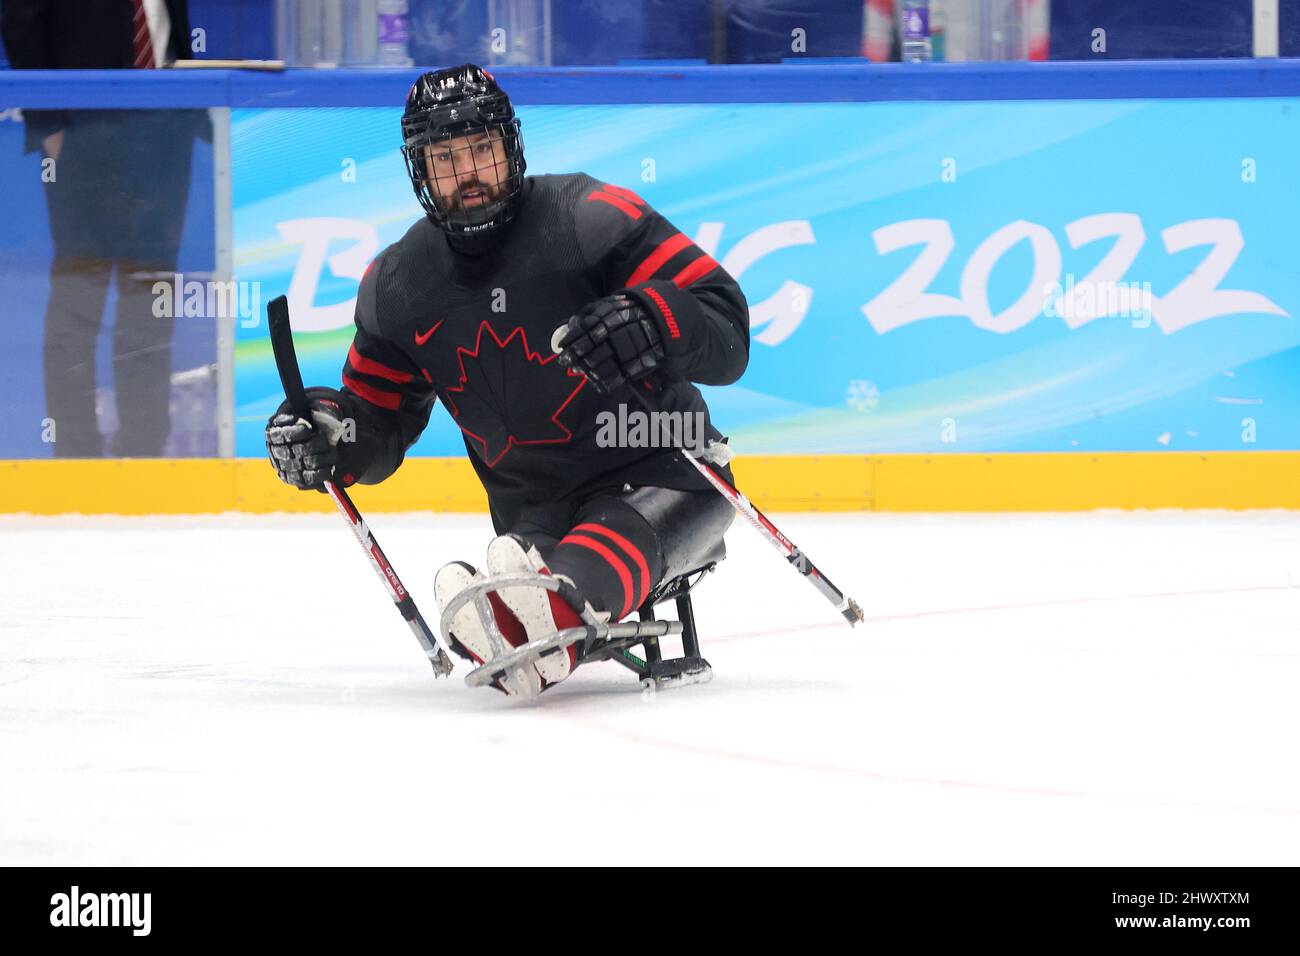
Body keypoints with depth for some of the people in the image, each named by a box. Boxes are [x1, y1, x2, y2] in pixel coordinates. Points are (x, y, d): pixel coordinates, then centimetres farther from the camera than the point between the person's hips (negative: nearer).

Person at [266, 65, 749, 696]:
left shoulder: (590, 218, -11)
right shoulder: (398, 285, 6)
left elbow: (726, 331, -16)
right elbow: (379, 421, 15)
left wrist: (650, 323, -37)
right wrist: (329, 434, -8)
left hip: (662, 476, -5)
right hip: (535, 507, 5)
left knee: (619, 535, -42)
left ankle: (556, 609, -73)